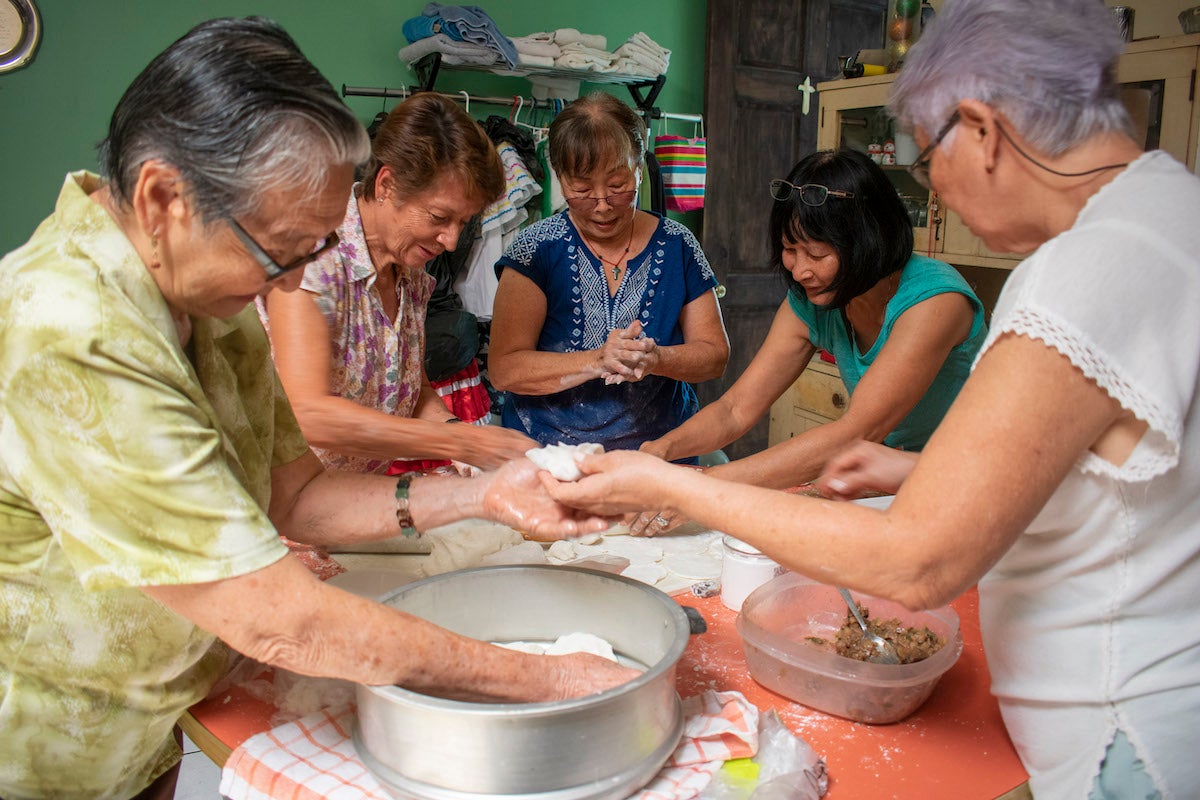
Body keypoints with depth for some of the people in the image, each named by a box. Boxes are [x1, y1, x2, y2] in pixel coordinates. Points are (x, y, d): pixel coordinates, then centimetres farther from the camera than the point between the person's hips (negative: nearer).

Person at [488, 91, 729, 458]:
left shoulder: (676, 245, 4)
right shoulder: (537, 248, -2)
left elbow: (715, 353, 6)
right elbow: (503, 368, -8)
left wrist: (656, 359, -14)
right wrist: (597, 361, -20)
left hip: (662, 452, 3)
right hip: (549, 454, -2)